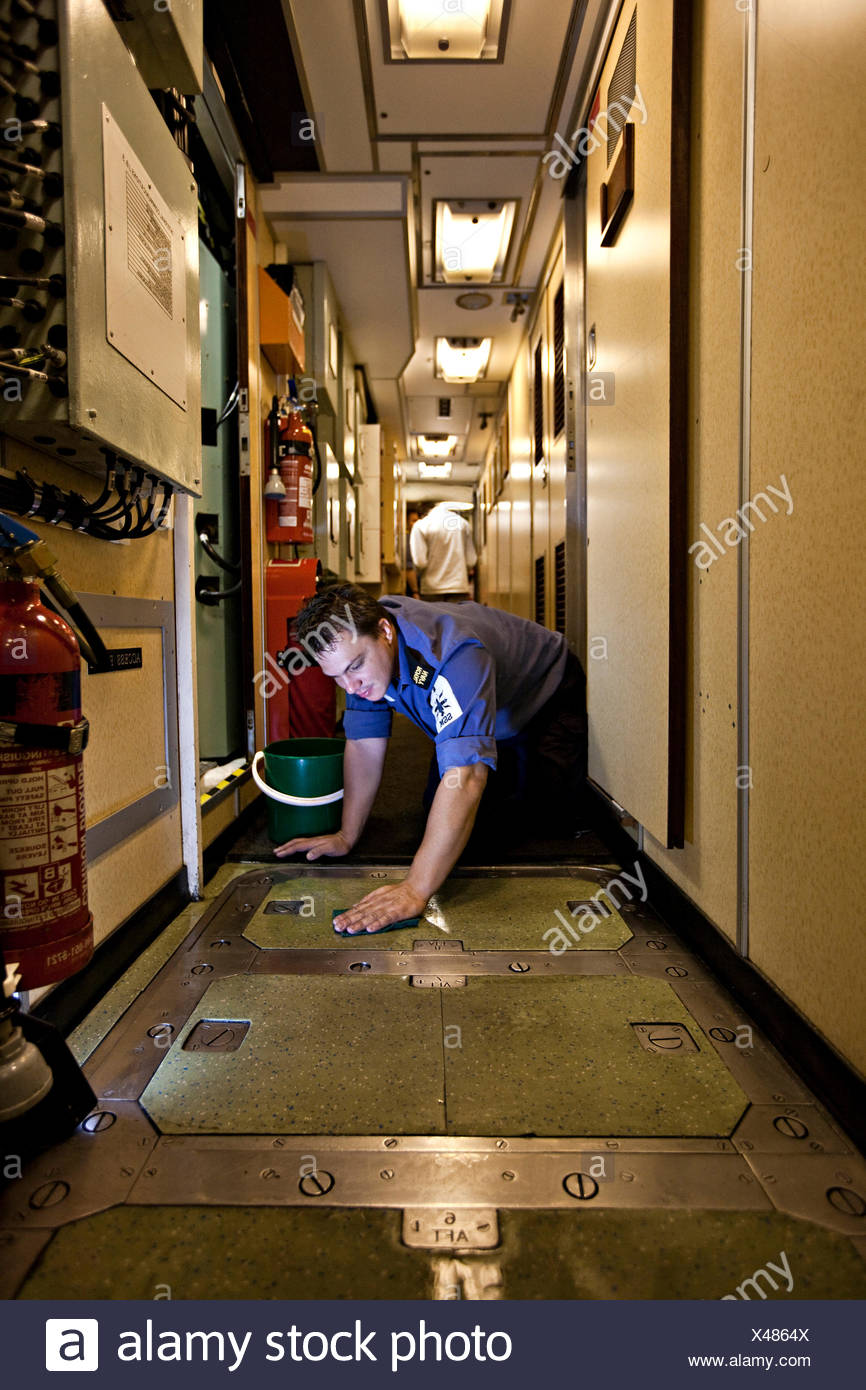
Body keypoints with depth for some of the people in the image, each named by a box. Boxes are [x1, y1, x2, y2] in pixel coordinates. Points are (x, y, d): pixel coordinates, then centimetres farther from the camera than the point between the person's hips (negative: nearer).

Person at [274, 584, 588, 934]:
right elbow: (365, 743, -12)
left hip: (546, 698, -5)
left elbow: (465, 776, -54)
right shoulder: (356, 643, -22)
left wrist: (415, 890, -56)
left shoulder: (454, 655, -46)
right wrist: (346, 836, -12)